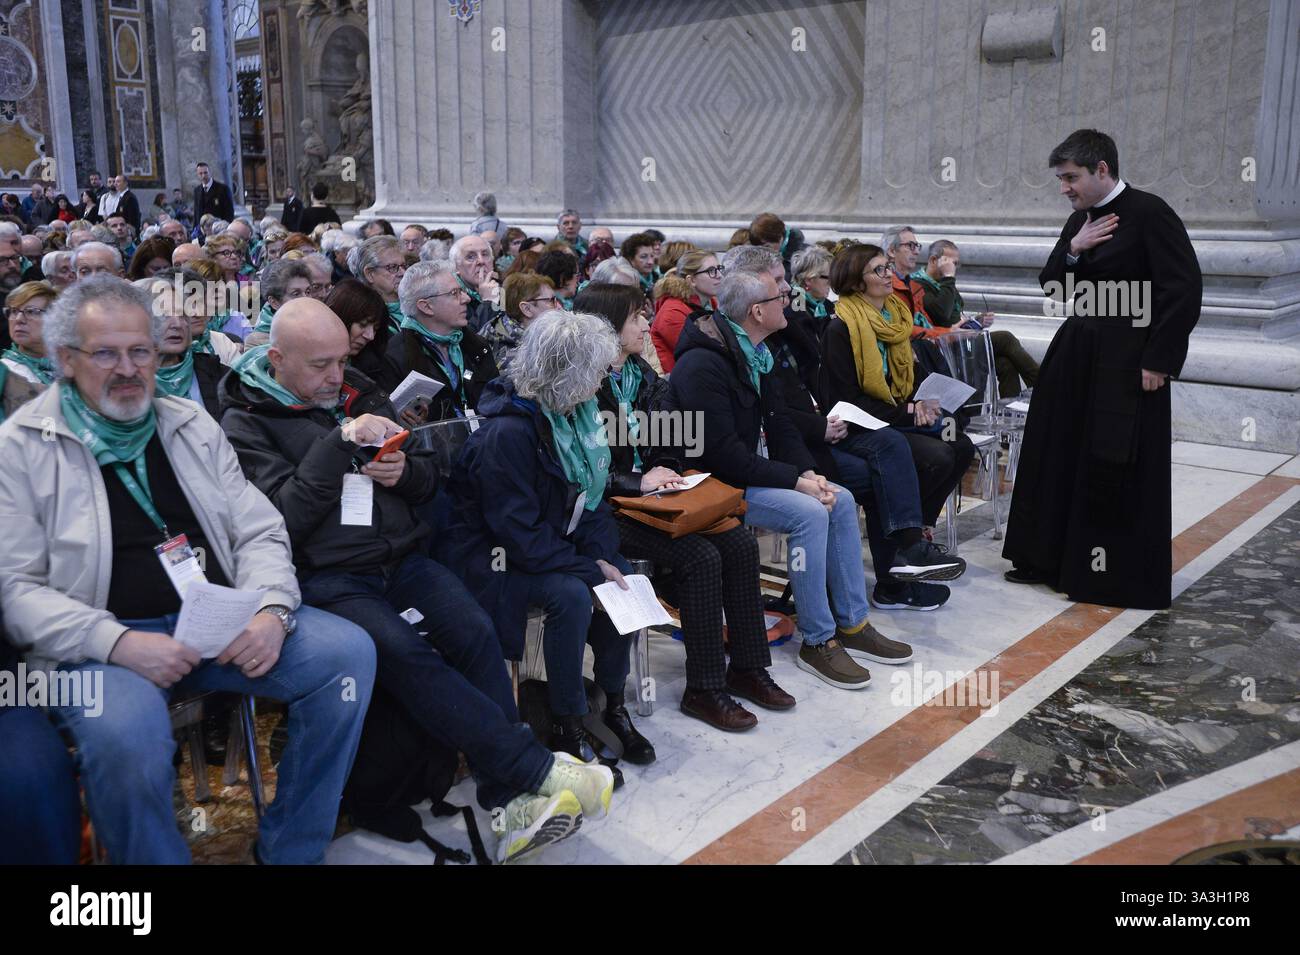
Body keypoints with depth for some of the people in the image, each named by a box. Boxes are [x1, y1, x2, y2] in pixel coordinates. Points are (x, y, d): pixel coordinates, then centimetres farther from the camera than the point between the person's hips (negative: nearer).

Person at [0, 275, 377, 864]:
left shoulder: (193, 427, 14)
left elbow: (259, 533, 11)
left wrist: (271, 611, -11)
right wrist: (118, 644, -20)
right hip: (103, 643, -4)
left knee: (348, 653, -18)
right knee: (127, 738, -37)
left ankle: (289, 853, -2)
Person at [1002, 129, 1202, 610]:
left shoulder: (1149, 212, -12)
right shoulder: (1080, 219, 11)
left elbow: (1184, 289, -16)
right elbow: (1049, 284, 14)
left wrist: (1158, 362, -17)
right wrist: (1072, 250, -6)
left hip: (1127, 363, -8)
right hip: (1077, 355, 8)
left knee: (1117, 471, -1)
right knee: (1058, 457, 12)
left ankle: (1128, 577, 14)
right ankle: (1051, 560, 25)